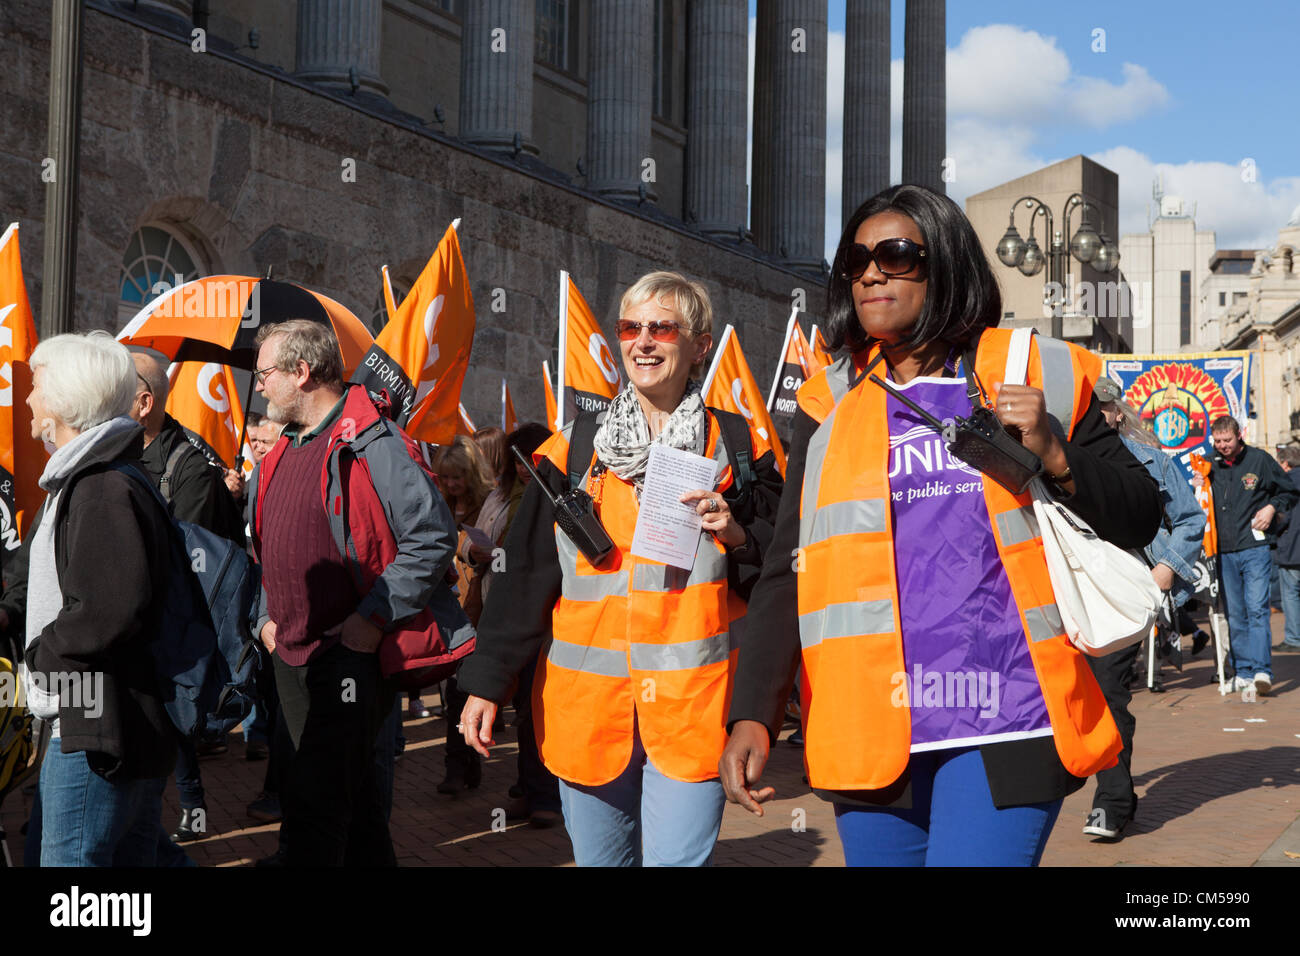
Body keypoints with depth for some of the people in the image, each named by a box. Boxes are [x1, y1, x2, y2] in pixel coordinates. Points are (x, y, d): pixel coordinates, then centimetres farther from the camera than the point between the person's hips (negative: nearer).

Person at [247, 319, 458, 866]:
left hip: (352, 653, -9)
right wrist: (267, 616, 14)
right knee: (350, 792, 17)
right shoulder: (281, 455, 15)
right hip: (291, 654, 9)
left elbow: (434, 537, -19)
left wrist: (373, 617, -19)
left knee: (313, 803, -12)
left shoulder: (371, 442, -13)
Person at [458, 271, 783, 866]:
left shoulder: (735, 450, 5)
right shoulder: (575, 450, 7)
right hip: (586, 704, 2)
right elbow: (527, 574, 6)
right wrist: (487, 681, 2)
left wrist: (737, 534, -12)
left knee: (677, 859, -7)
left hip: (693, 705, -2)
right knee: (599, 858, 12)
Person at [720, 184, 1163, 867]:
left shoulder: (1035, 376, 6)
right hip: (869, 729, 3)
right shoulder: (830, 405, 11)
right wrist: (754, 713, -3)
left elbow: (1138, 519, 10)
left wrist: (1055, 457, -9)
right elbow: (787, 571, 8)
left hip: (1005, 725, -2)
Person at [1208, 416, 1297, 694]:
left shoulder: (1260, 460, 2)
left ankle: (1262, 670, -17)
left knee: (1257, 609, -13)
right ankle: (1243, 671, 12)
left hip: (1255, 549, -4)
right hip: (1224, 553, 4)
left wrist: (1272, 507, -7)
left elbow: (1290, 492, 10)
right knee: (1235, 615, 6)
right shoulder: (1211, 465, 10)